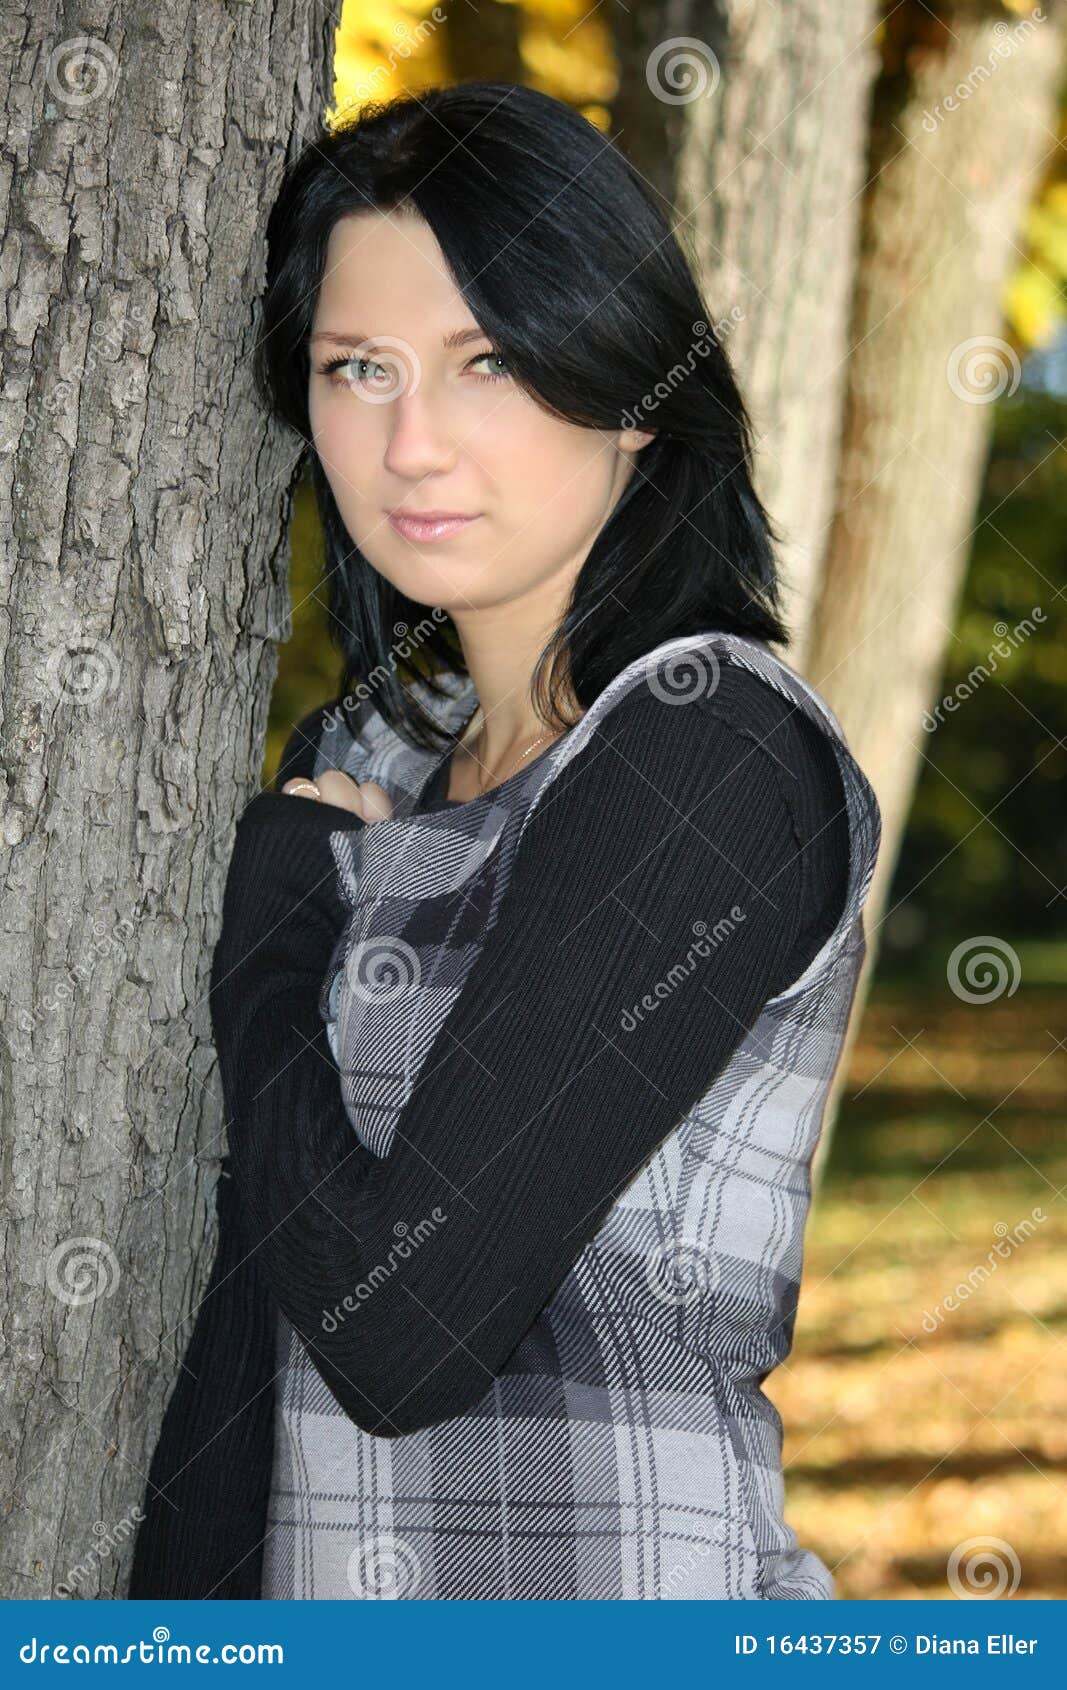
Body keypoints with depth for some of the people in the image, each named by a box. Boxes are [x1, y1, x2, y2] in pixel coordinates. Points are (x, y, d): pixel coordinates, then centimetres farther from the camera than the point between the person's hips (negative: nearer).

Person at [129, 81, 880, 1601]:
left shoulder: (713, 747, -16)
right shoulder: (370, 751, 7)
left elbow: (402, 1328, -20)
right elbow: (258, 1314, 5)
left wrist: (272, 910, -8)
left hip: (607, 1588, -6)